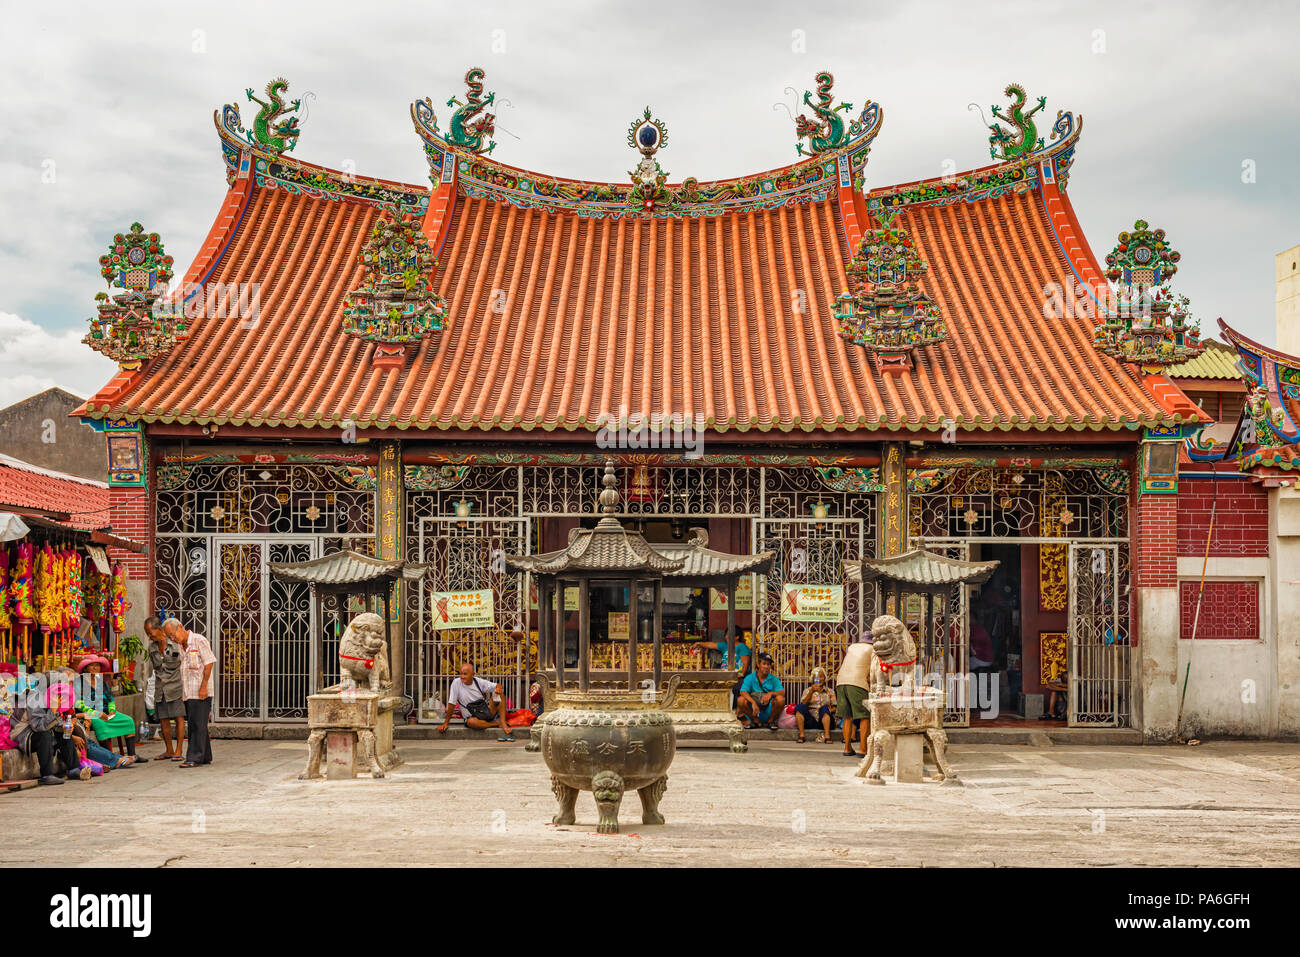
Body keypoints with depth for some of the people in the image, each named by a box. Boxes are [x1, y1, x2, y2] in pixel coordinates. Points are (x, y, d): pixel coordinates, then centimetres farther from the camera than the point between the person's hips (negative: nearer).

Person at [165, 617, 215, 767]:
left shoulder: (199, 641, -9)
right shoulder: (181, 645, 14)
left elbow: (209, 663, -12)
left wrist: (203, 686, -17)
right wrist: (182, 691, 12)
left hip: (200, 692, -8)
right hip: (188, 692, 8)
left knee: (198, 725, -8)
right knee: (194, 725, 10)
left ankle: (195, 758, -9)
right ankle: (205, 756, 17)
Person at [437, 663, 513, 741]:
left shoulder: (478, 681, -2)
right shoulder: (456, 683, -11)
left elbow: (497, 686, 3)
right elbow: (451, 704, -10)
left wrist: (498, 688, -22)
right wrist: (445, 723, -10)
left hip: (487, 712, 3)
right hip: (472, 716, -3)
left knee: (499, 695, -16)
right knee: (471, 722, -39)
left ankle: (503, 724, -27)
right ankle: (498, 724, -17)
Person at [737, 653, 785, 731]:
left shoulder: (773, 679, 5)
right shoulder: (750, 678, 2)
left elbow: (782, 692, -9)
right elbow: (743, 692, -14)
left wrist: (771, 693, -30)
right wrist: (753, 702, -32)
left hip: (769, 712, 0)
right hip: (753, 712, 0)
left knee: (780, 699, -26)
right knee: (741, 700, -26)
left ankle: (771, 721, -1)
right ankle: (755, 721, -2)